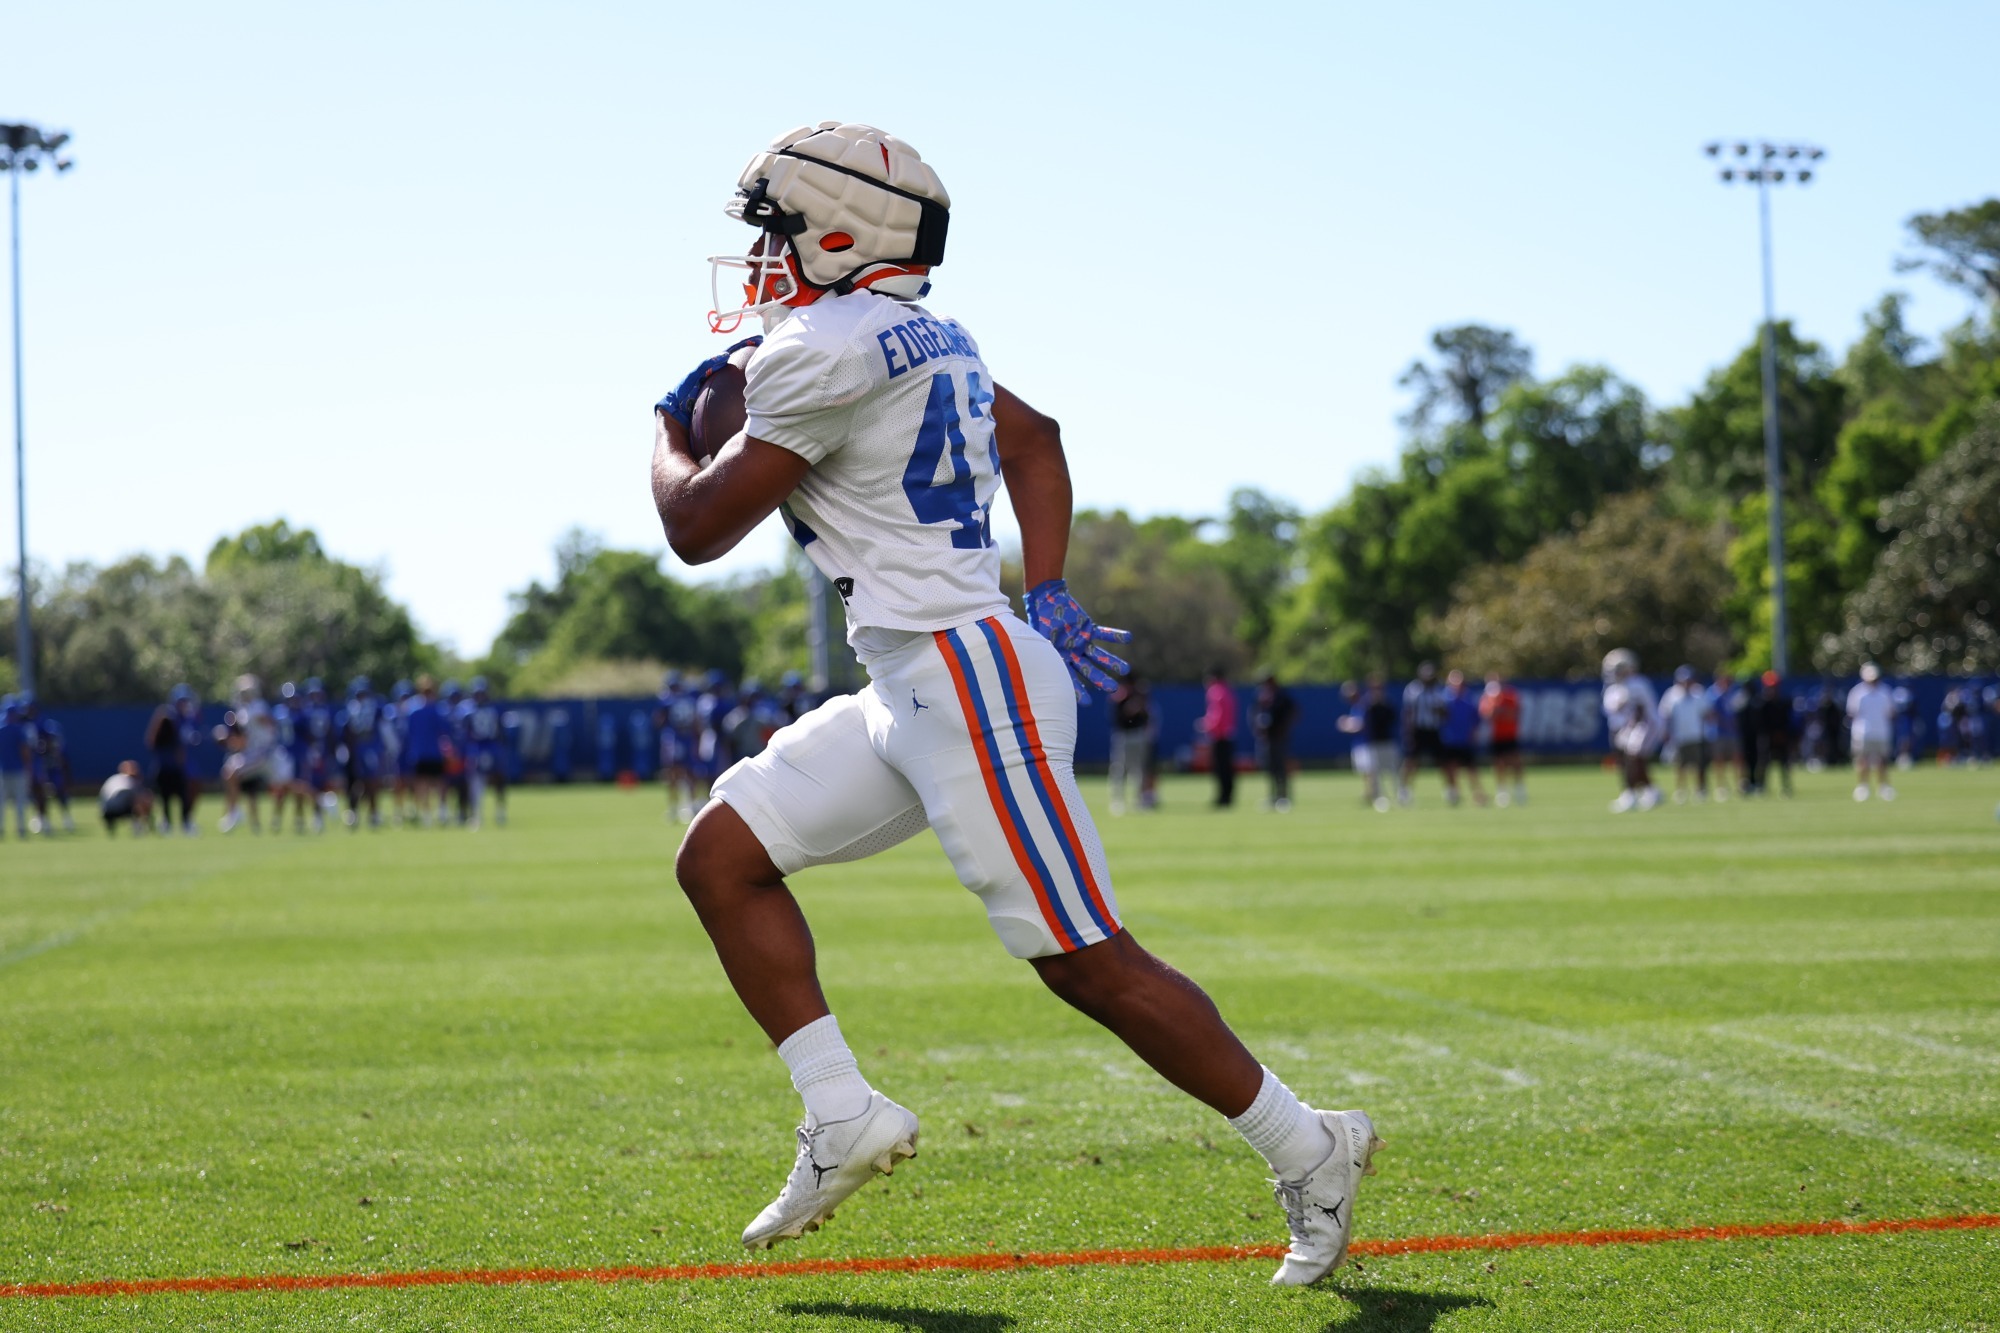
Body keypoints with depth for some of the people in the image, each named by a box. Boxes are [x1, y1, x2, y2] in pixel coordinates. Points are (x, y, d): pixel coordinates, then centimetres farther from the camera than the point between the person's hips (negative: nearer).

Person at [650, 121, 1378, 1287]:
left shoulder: (823, 349, -13)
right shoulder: (922, 339, 16)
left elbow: (697, 529, -9)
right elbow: (1033, 438, 31)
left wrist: (672, 427, 11)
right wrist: (1048, 594, 24)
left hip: (965, 677, -10)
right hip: (912, 693, 10)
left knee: (1087, 962, -6)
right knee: (722, 856, 9)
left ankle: (1308, 1153, 6)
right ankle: (844, 1117, 9)